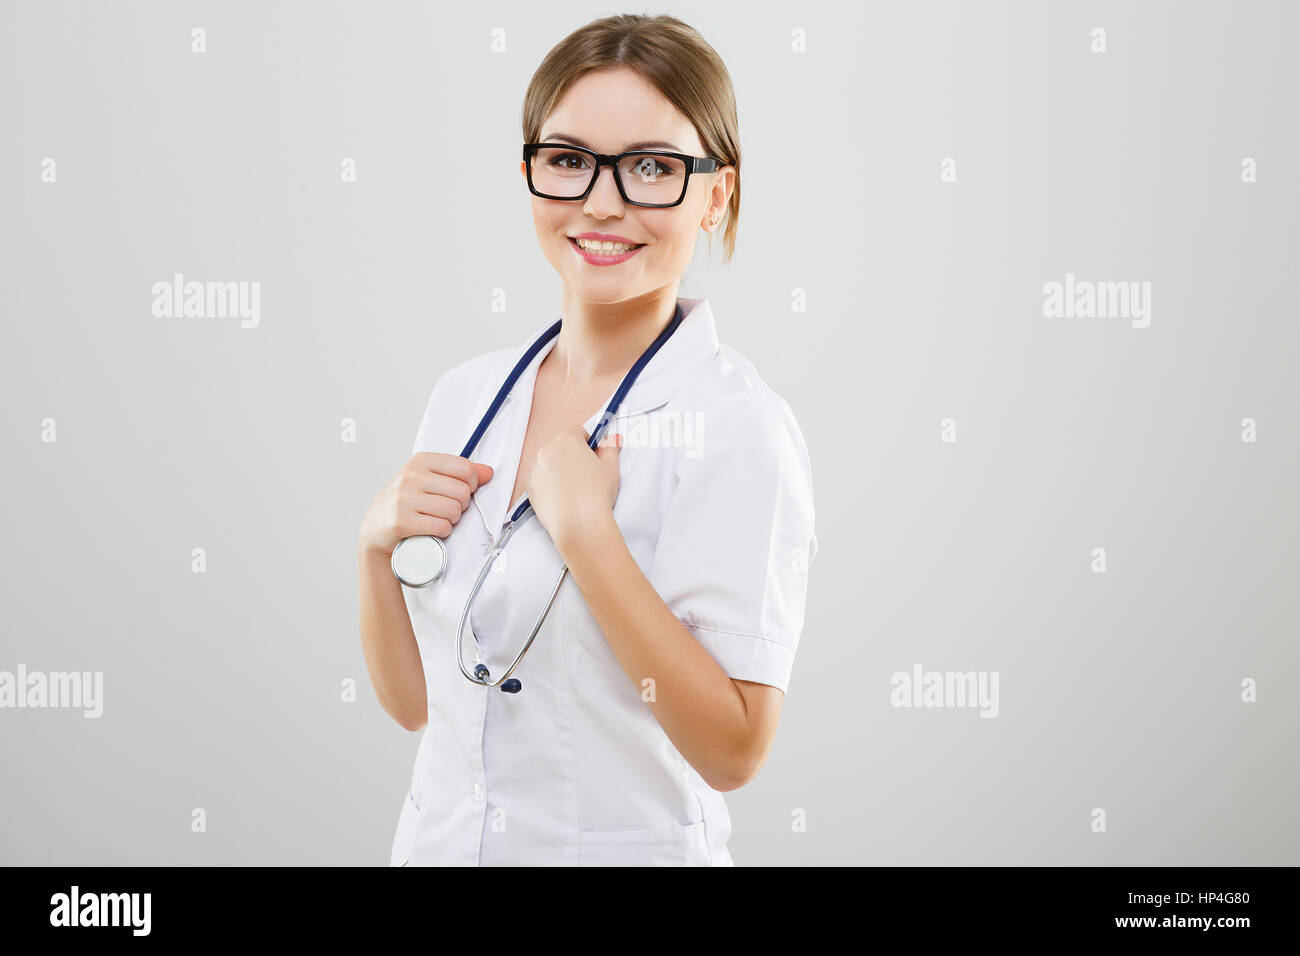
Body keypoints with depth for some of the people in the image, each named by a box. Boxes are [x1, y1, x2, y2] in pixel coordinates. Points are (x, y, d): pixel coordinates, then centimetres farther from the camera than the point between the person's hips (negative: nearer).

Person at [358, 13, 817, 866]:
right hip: (438, 837, 5)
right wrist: (378, 544, -11)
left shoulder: (740, 428, -17)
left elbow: (734, 751, -22)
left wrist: (584, 532, -24)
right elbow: (412, 700, 6)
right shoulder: (466, 395, 0)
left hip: (628, 844, -5)